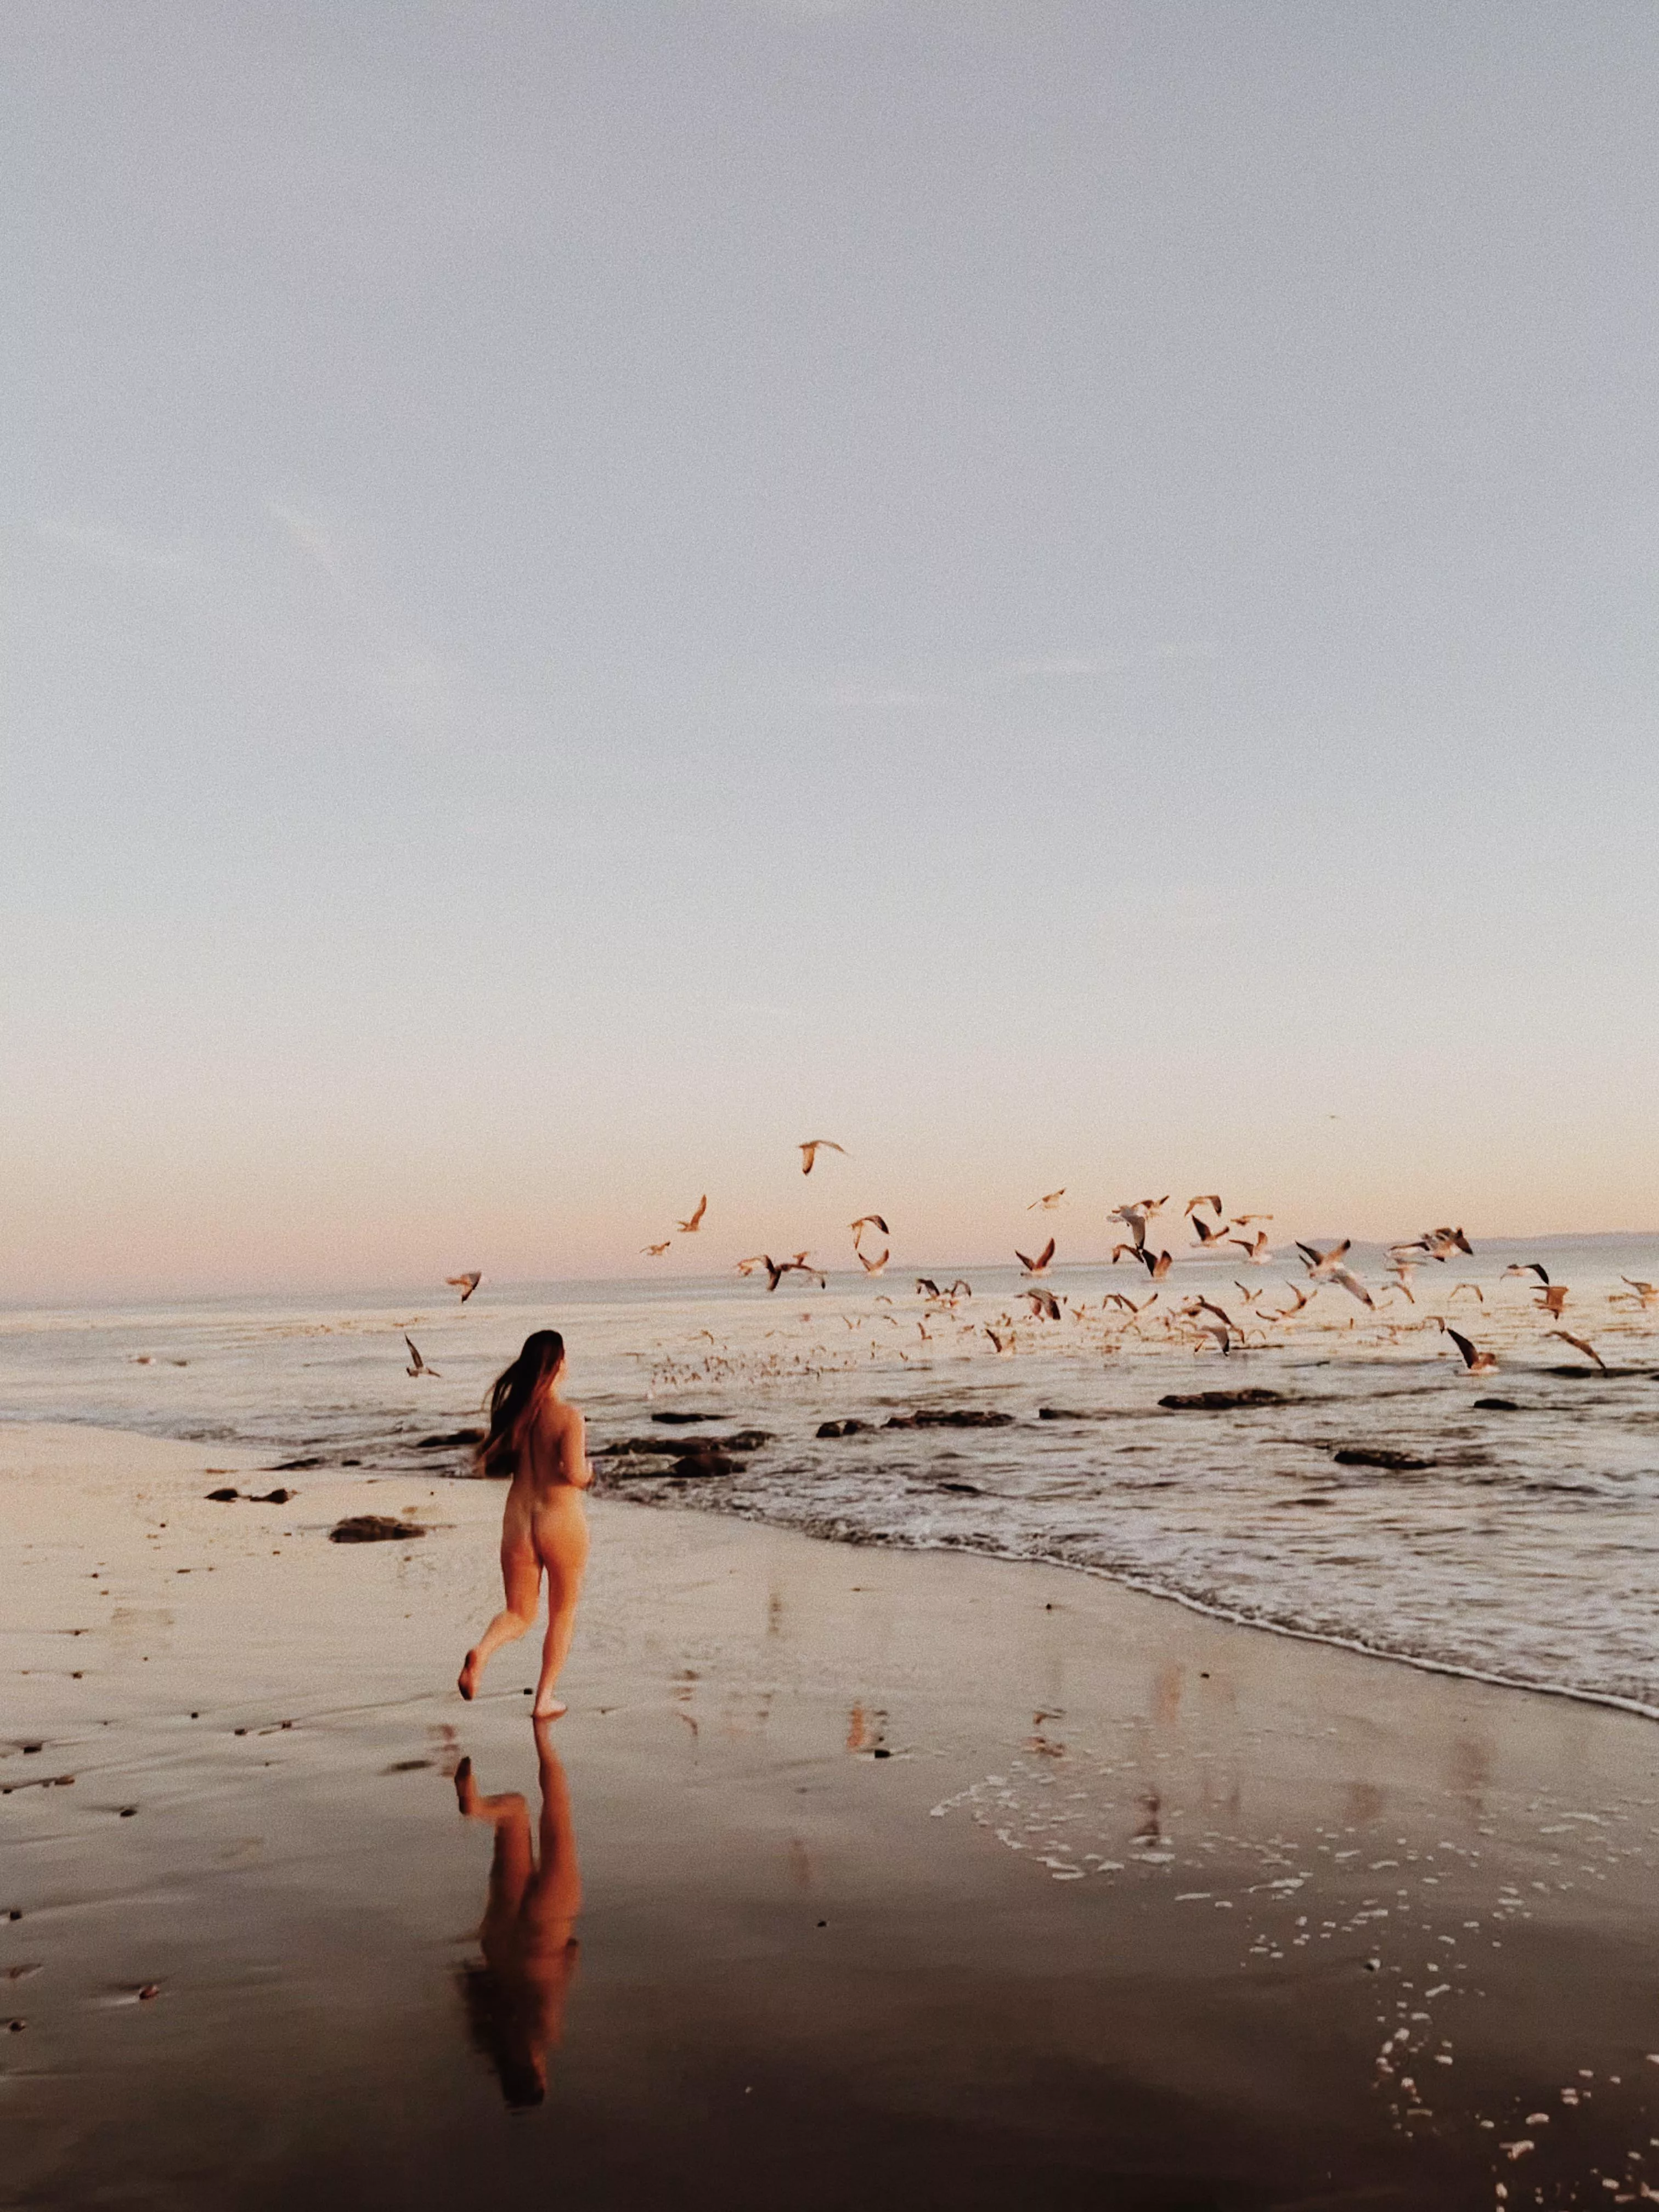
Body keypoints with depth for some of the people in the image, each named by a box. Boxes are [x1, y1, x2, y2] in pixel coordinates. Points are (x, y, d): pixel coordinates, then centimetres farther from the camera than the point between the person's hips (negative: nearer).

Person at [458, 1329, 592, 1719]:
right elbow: (575, 1475, -23)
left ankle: (481, 1652, -16)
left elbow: (489, 1464, 7)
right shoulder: (568, 1416, -15)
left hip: (518, 1522, 4)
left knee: (519, 1614, 14)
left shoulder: (512, 1410, 0)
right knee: (562, 1614, 17)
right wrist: (587, 1470, -2)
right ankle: (544, 1699, 22)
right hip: (561, 1522, -4)